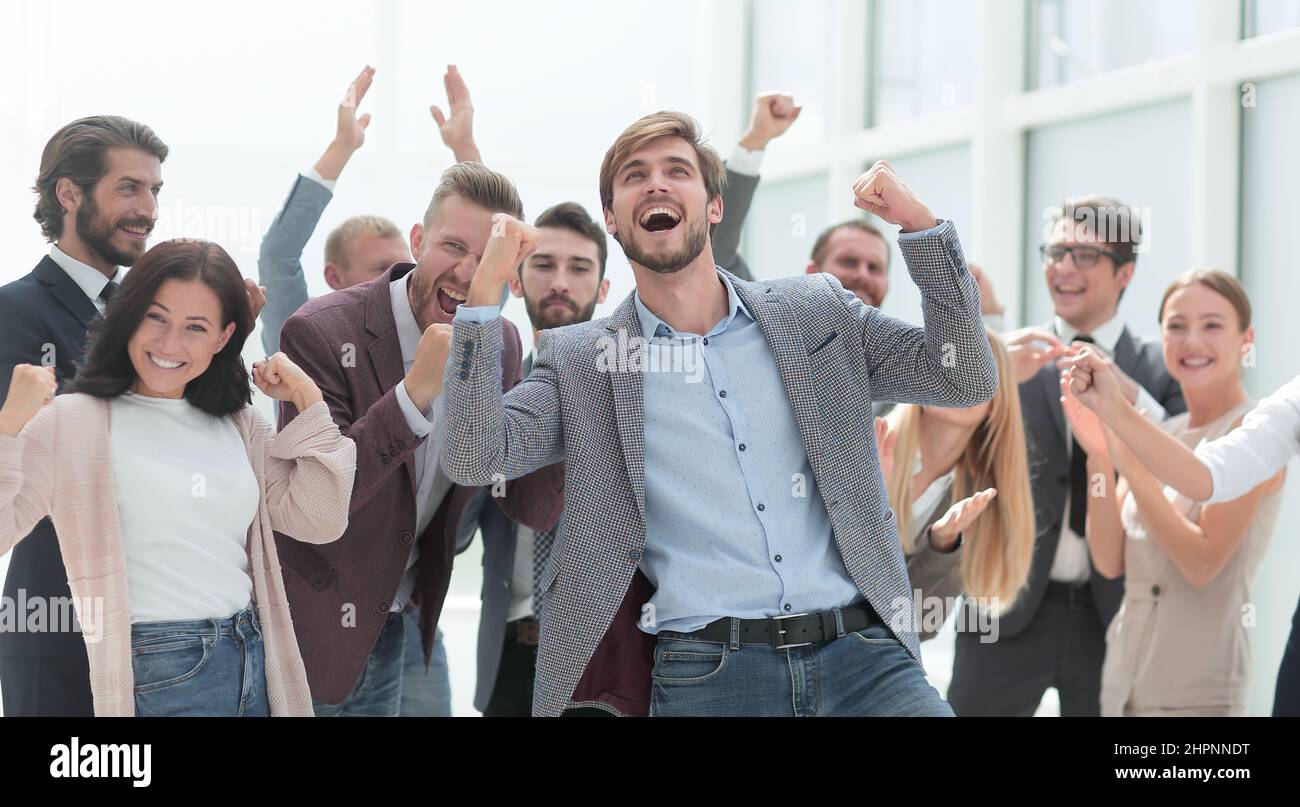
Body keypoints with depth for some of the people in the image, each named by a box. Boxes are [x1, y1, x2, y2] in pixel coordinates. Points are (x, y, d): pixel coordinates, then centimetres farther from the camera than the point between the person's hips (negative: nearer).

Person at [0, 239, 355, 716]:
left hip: (256, 662, 6)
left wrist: (309, 400, 3)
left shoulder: (237, 423, 11)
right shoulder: (70, 423, -7)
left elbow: (319, 522, 5)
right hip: (155, 677, -5)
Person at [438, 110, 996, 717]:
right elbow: (473, 457, -3)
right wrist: (486, 291, -10)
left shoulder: (816, 311, 13)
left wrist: (919, 223, -1)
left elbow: (966, 380, 9)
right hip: (706, 671, -1)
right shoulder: (580, 360, 8)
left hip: (862, 659, 1)